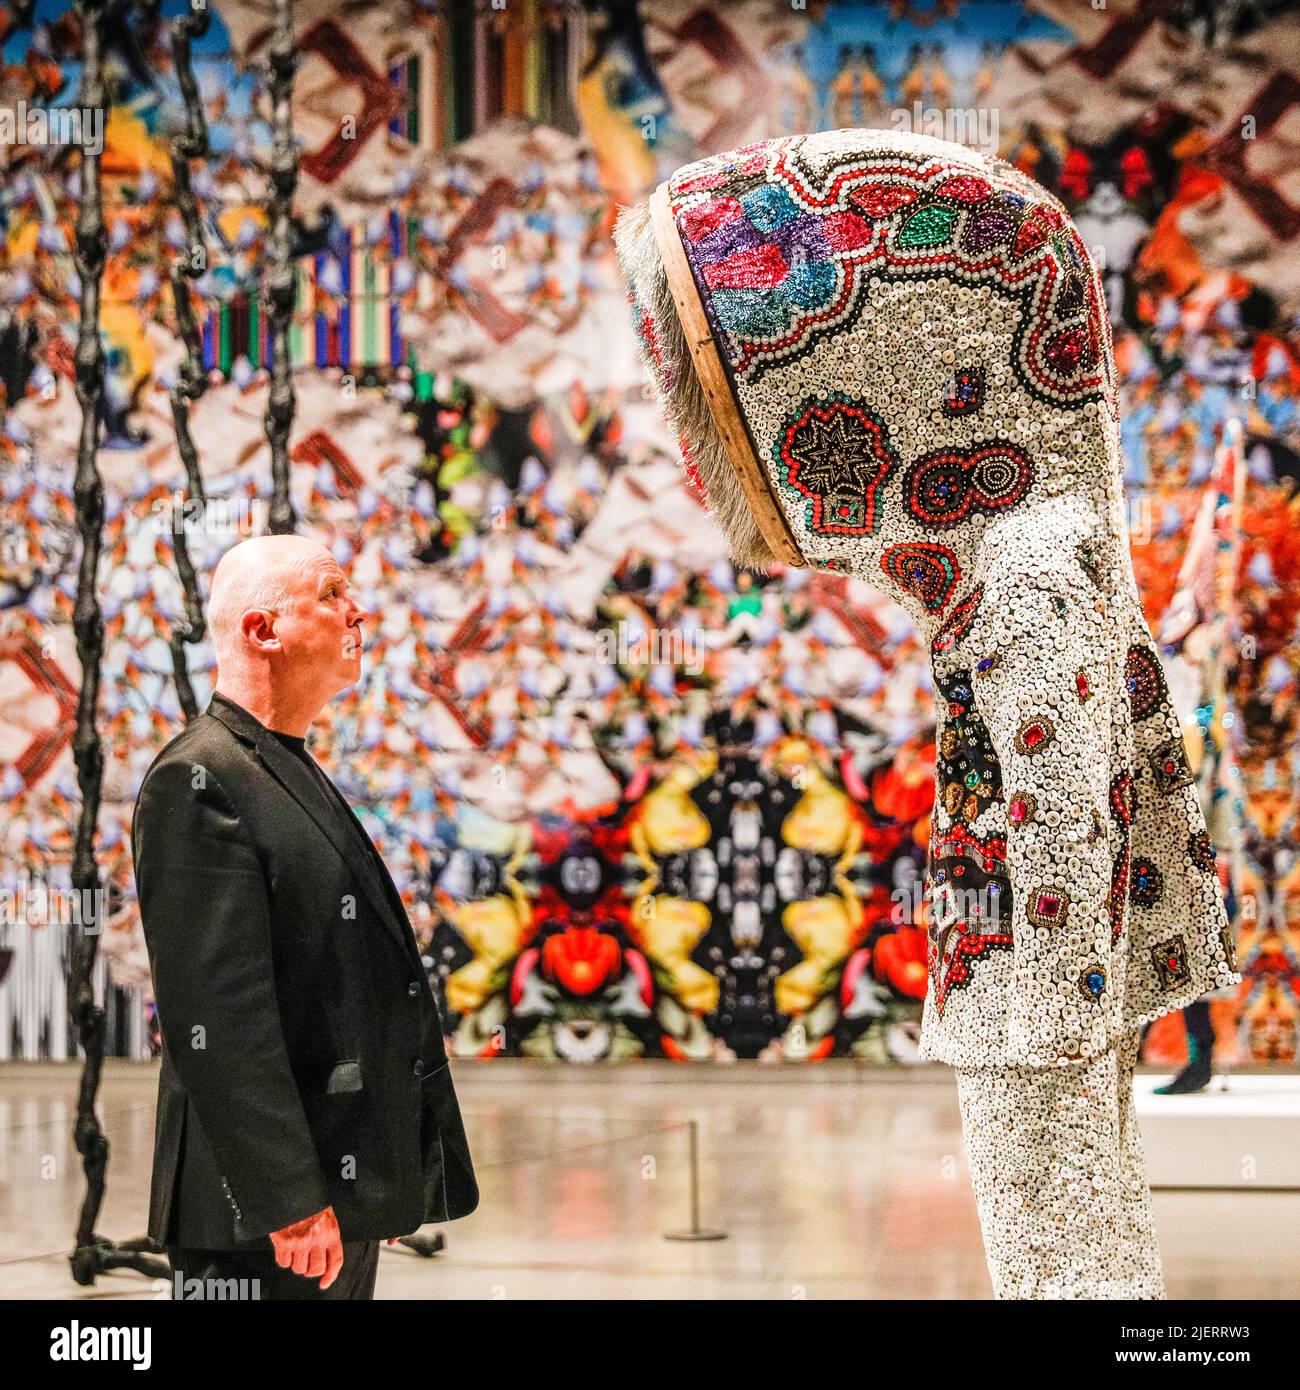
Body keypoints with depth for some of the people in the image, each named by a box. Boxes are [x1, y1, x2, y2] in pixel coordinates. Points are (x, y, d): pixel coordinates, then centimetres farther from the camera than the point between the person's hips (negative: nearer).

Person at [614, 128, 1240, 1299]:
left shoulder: (1033, 566, -18)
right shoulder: (1033, 540, 13)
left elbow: (1062, 817, -23)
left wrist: (1055, 1032, -22)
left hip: (1045, 983, -10)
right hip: (1034, 992, 10)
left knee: (1061, 1251, -5)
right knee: (1096, 1237, 15)